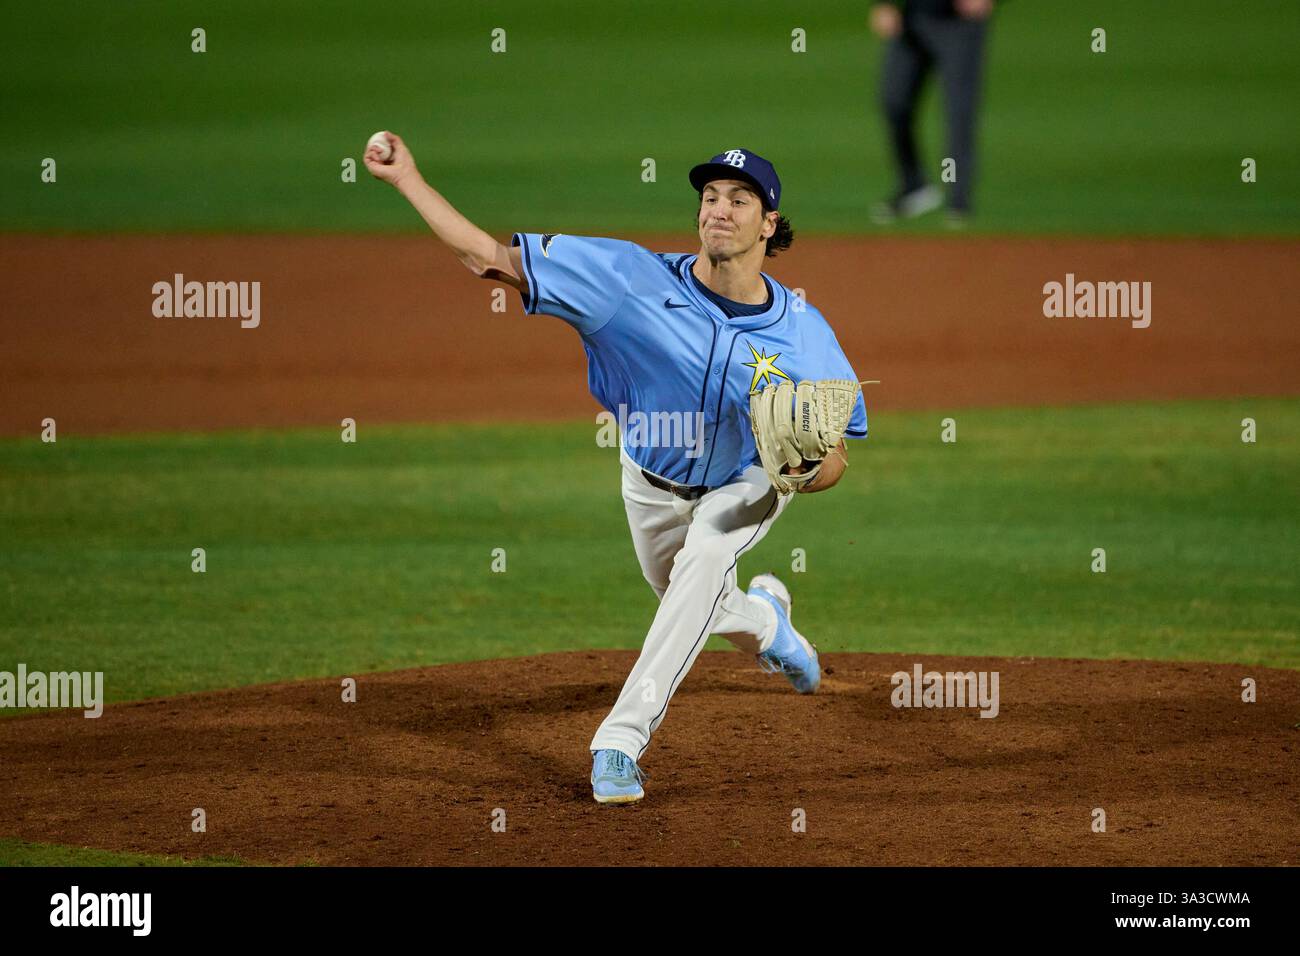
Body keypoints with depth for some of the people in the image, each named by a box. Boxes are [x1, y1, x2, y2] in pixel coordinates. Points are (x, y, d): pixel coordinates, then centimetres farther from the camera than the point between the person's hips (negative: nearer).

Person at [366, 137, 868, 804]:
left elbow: (835, 457, -18)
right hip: (653, 483, 3)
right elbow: (491, 258, -29)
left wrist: (807, 468, -42)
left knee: (703, 557, -32)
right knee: (692, 602, 21)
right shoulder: (636, 280, -29)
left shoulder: (803, 335, -28)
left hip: (749, 482, -3)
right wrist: (406, 179, -33)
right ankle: (762, 619, 60)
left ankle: (622, 738, -28)